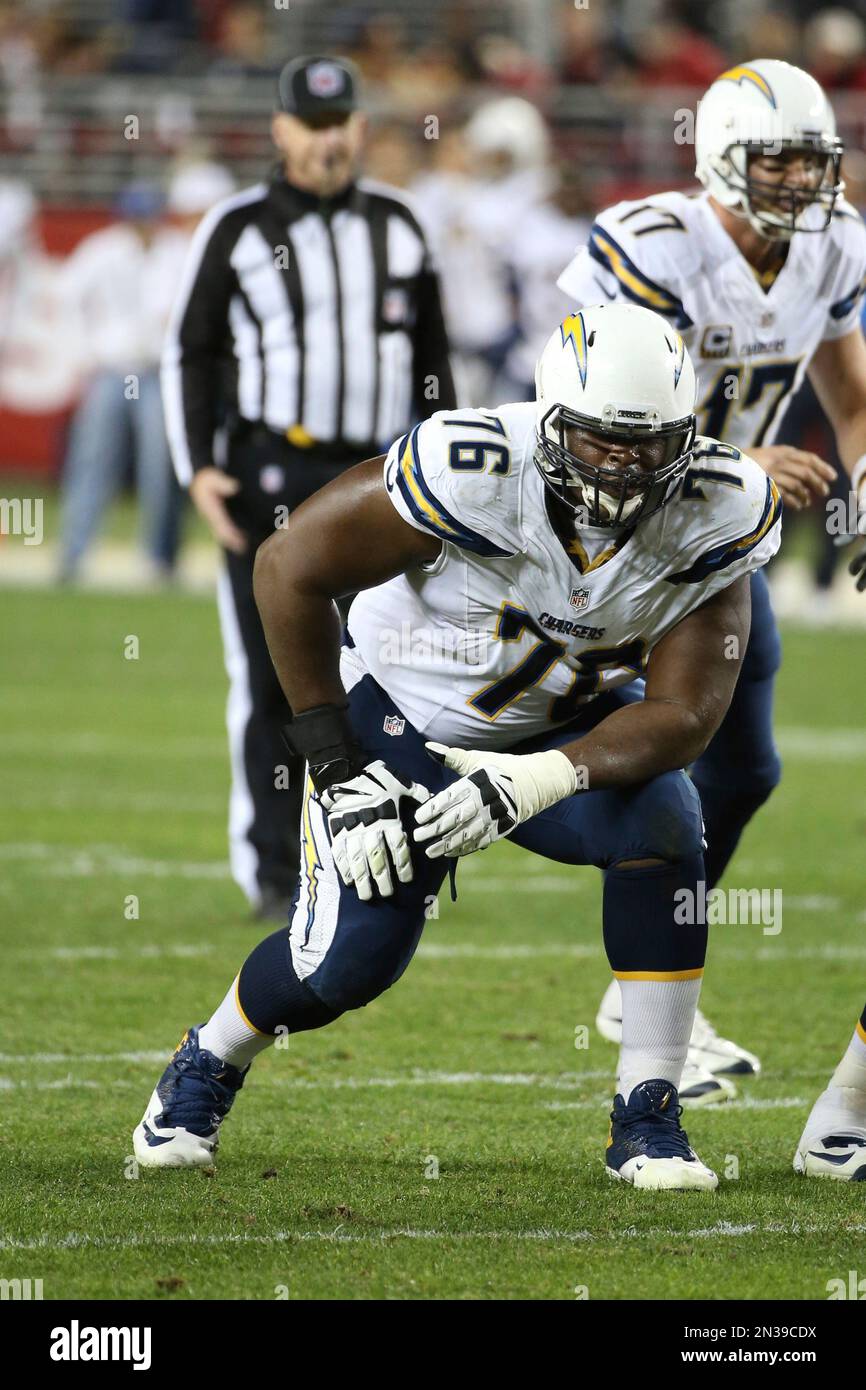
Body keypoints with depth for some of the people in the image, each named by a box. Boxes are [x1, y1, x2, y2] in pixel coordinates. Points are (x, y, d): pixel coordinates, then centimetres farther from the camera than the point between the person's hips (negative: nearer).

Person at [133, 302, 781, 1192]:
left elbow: (683, 712, -21)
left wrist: (535, 783, -38)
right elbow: (289, 568, -23)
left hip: (566, 725, 3)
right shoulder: (471, 474, -35)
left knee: (662, 835, -25)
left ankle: (646, 1123, -13)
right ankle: (204, 1069, 26)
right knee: (351, 958, -8)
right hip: (404, 713, -3)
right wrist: (335, 767, -21)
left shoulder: (714, 514, -24)